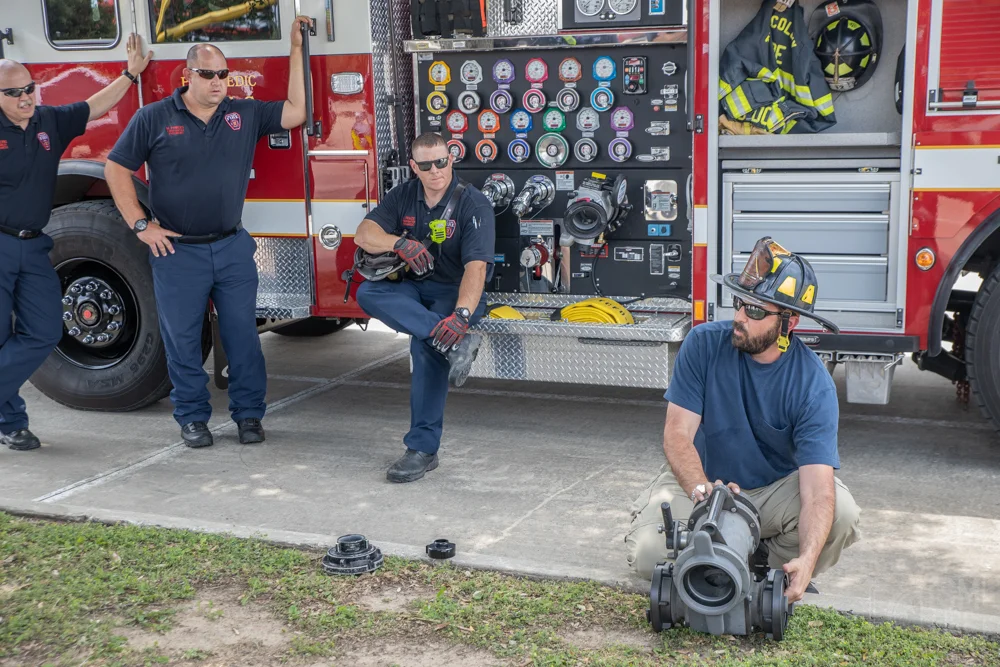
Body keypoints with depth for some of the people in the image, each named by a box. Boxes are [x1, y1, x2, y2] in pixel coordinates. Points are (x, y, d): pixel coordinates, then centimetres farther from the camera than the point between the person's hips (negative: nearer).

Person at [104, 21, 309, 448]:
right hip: (177, 251, -2)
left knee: (243, 335, 5)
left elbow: (296, 112, 1)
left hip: (233, 249, 2)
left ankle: (248, 414, 17)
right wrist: (140, 224, -5)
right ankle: (192, 417, 19)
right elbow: (116, 168, 2)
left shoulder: (245, 114, 5)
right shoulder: (154, 118, -2)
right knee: (182, 339, 5)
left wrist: (296, 50, -1)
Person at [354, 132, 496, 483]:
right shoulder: (403, 196, 3)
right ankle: (456, 343, -37)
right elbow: (364, 234, -5)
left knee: (426, 347, -32)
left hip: (457, 292, -5)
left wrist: (461, 314, -42)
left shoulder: (473, 204, -14)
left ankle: (423, 448, -24)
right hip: (414, 289, 6)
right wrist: (399, 243, -27)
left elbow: (476, 266, -26)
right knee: (368, 292, -25)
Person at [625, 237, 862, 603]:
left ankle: (770, 573, 0)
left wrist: (806, 560, -47)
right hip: (700, 478, 0)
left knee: (841, 515, -29)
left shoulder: (814, 386, -21)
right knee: (648, 552, -25)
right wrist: (703, 490, -38)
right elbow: (677, 434, -18)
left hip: (778, 488, 0)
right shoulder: (703, 344, -16)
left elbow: (817, 487, -30)